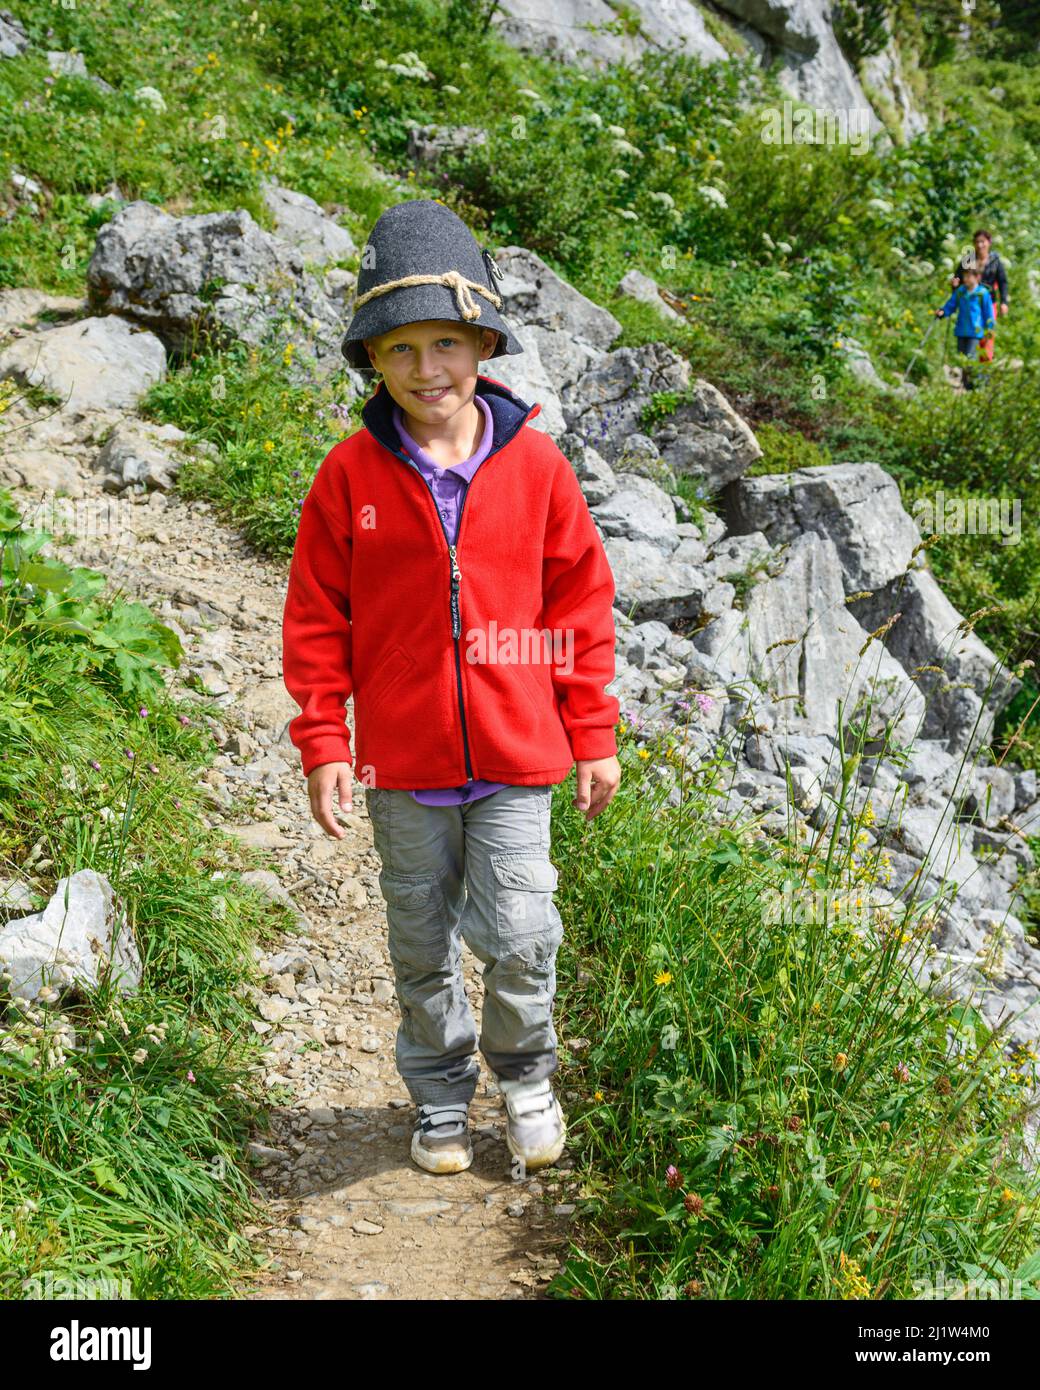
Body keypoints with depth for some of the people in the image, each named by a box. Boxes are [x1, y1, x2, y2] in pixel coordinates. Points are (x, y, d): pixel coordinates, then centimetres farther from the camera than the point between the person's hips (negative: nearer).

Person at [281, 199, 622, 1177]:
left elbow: (581, 603, 3)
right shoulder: (352, 474, -5)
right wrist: (321, 743, -3)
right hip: (402, 762, 1)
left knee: (520, 937, -1)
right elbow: (317, 617, 1)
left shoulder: (534, 463, -4)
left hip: (516, 754, -1)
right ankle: (441, 1097, 38)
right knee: (421, 948, 15)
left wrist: (594, 737, 4)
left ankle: (526, 1078, 30)